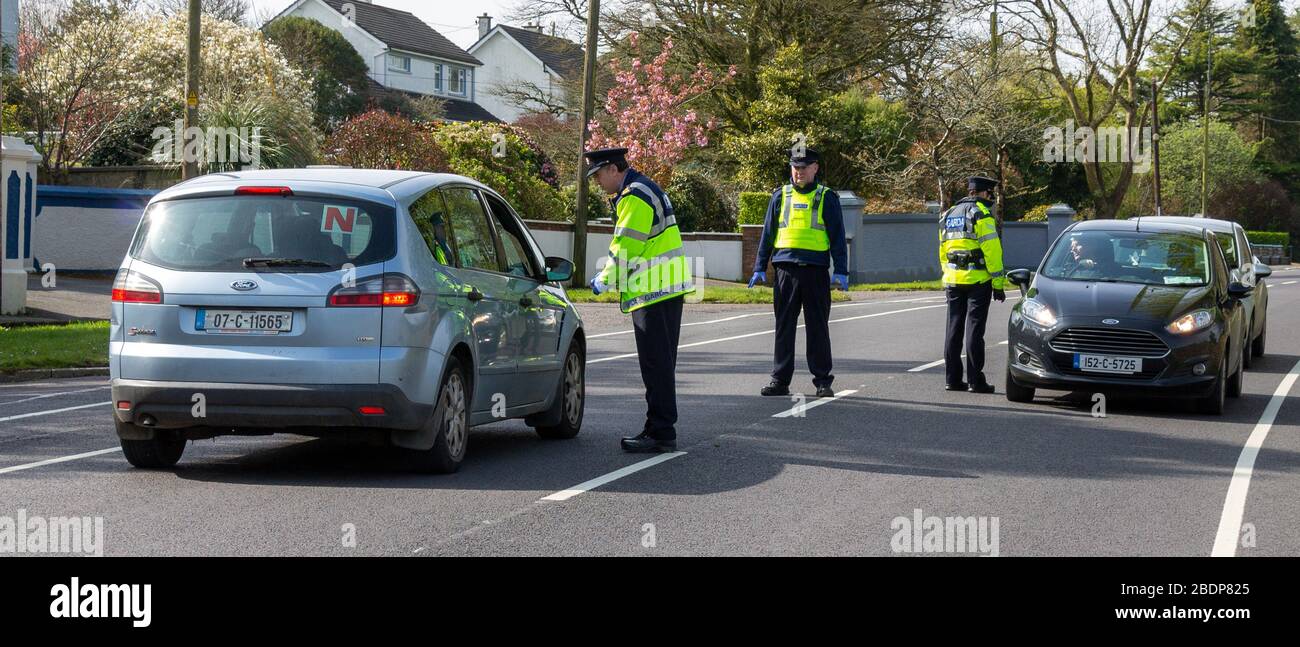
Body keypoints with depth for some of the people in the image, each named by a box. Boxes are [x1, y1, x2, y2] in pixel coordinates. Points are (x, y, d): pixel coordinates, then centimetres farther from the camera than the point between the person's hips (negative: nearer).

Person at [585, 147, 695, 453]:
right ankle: (660, 429, 20)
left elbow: (626, 249, -17)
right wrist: (610, 275, 17)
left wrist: (604, 281, -5)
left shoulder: (635, 197, -14)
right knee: (660, 363, 14)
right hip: (666, 290, 11)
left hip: (654, 291, -11)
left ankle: (661, 433, -8)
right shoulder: (646, 189, 19)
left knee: (656, 364, -9)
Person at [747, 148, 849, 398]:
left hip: (816, 270, -2)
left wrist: (841, 271, -3)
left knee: (818, 328, 2)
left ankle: (823, 380, 8)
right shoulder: (780, 196, 11)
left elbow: (837, 236, 5)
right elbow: (768, 233, 14)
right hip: (785, 269, 2)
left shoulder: (826, 197, 5)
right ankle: (780, 380, 9)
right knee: (784, 327, 4)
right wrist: (760, 268, 9)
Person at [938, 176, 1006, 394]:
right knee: (974, 329, -5)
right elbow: (992, 250, -12)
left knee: (954, 329, 9)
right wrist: (998, 283, -10)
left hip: (953, 280, 6)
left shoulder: (948, 215, 16)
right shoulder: (981, 214, -8)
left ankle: (953, 378, 10)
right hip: (977, 279, -6)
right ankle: (975, 381, -5)